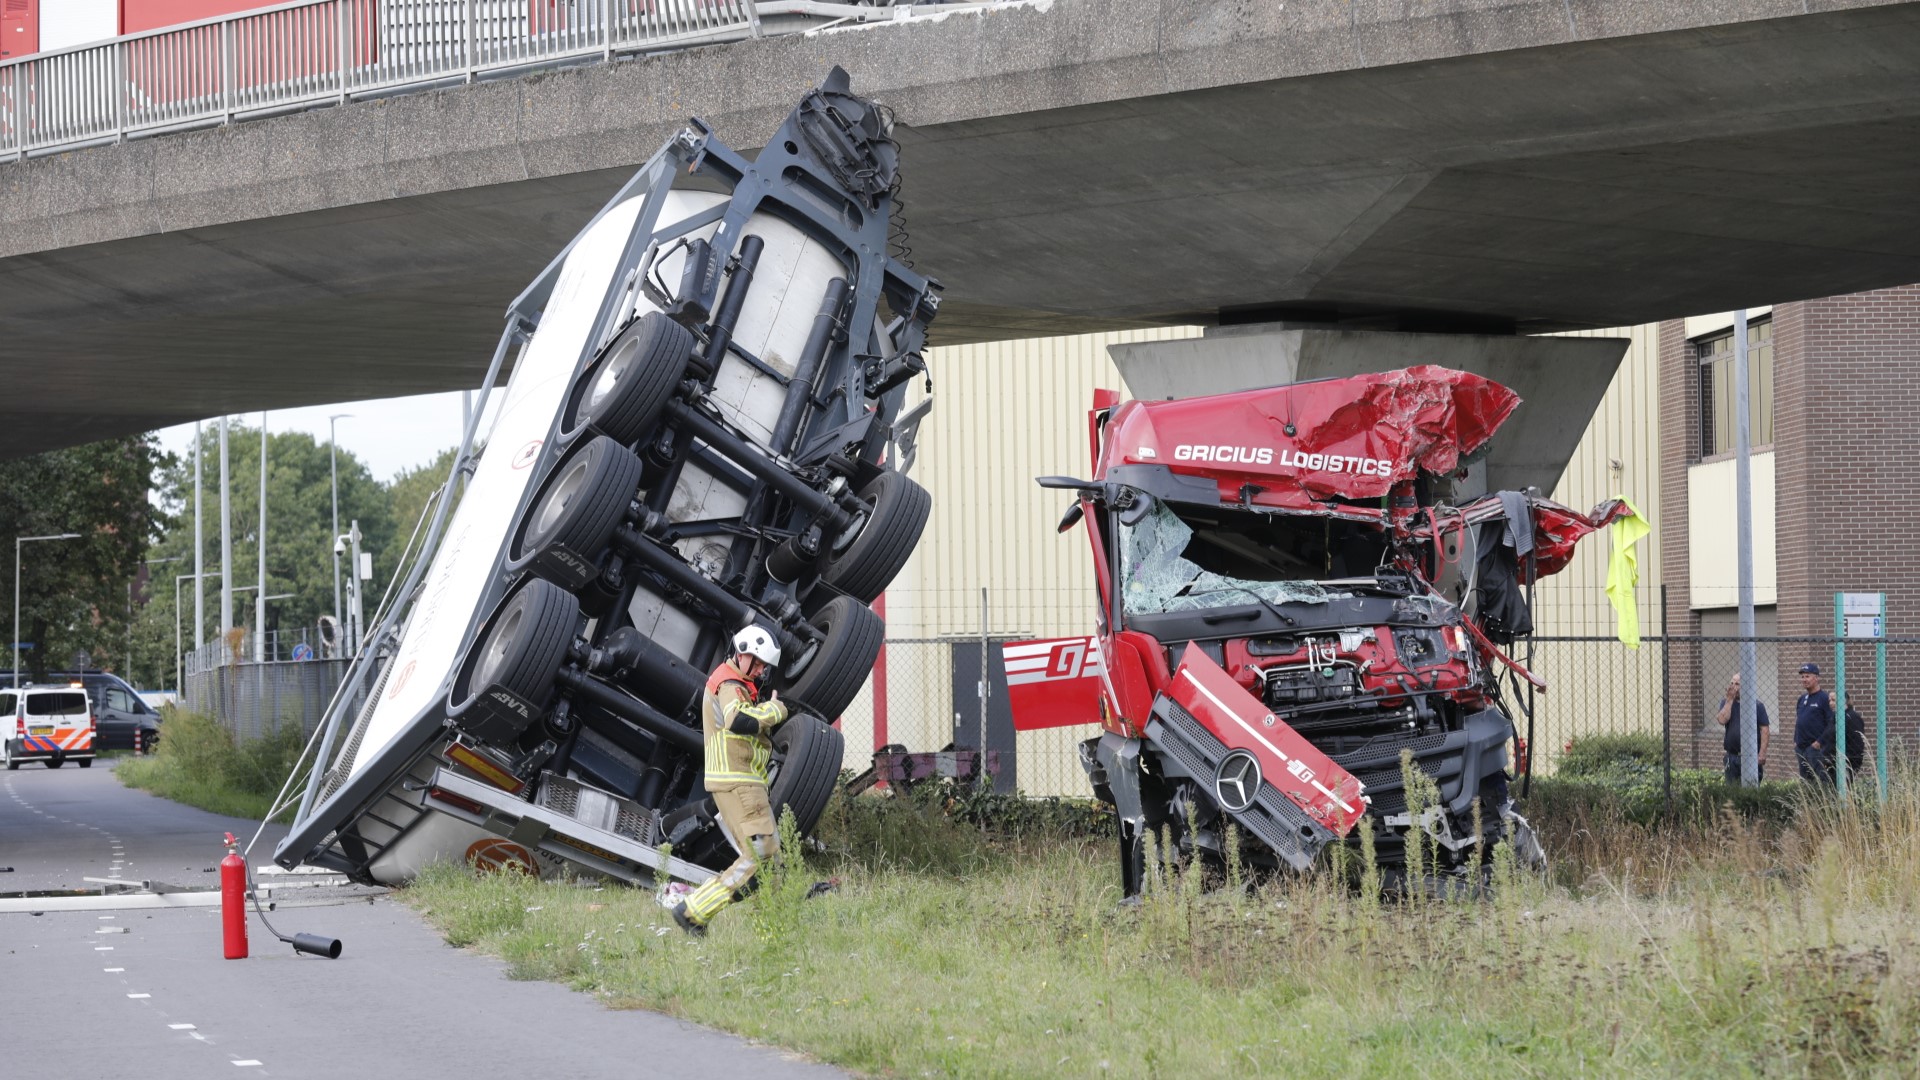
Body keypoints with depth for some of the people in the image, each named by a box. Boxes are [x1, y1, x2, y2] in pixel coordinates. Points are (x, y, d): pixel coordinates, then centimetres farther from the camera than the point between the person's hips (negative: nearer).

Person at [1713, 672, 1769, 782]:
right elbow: (1722, 720, -9)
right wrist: (1730, 699, -6)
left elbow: (1765, 730, -4)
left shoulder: (1757, 705, 0)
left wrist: (1762, 753, -12)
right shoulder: (1726, 703, 9)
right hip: (1732, 756, 3)